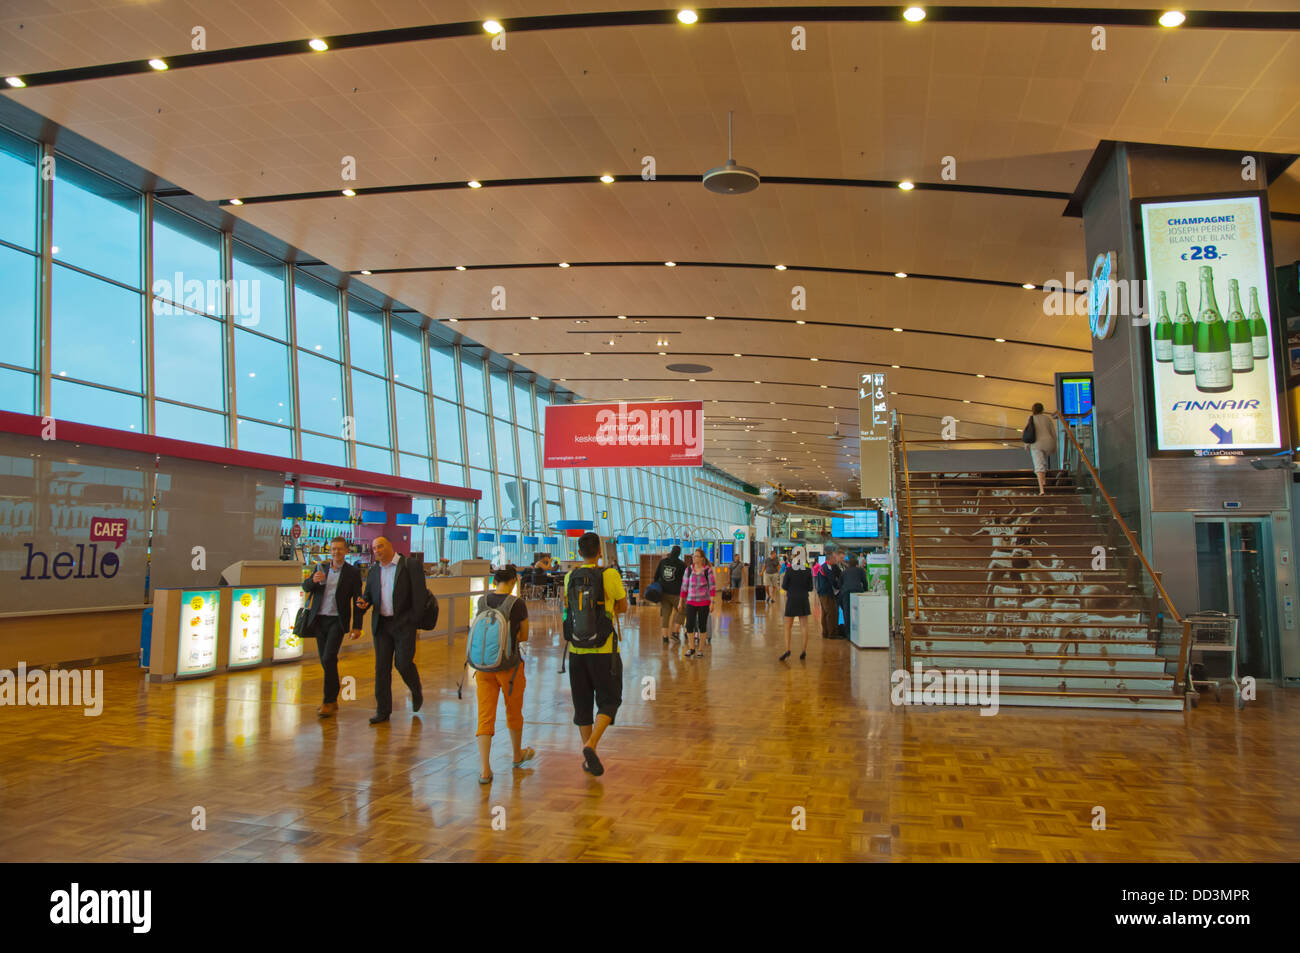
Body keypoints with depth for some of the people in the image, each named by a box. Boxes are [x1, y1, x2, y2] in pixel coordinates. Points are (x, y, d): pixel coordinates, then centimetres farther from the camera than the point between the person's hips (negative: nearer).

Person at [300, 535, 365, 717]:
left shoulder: (353, 572, -2)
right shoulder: (321, 568, 10)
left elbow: (357, 600, -2)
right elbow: (305, 587, 5)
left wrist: (357, 626, -5)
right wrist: (313, 580, -19)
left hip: (337, 620, -4)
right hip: (319, 620, 4)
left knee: (329, 658, -14)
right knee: (325, 660, 10)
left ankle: (329, 702, -6)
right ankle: (333, 700, 21)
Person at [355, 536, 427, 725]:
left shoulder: (410, 565, -3)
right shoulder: (374, 571, 12)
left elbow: (419, 595, -6)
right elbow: (368, 594, 17)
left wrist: (412, 620, -12)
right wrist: (362, 602, -7)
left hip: (403, 624, -4)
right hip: (381, 624, 5)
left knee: (403, 664, -5)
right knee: (381, 667, 3)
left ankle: (417, 693, 25)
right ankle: (383, 711, 10)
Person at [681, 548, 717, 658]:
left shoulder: (708, 570, -5)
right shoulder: (689, 570, 3)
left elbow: (712, 586, -5)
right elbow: (685, 586, 8)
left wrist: (712, 602, -12)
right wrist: (681, 601, 8)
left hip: (704, 602, -2)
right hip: (691, 601, 2)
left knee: (702, 625, 5)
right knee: (689, 624, -4)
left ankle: (700, 649, 16)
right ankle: (690, 648, 12)